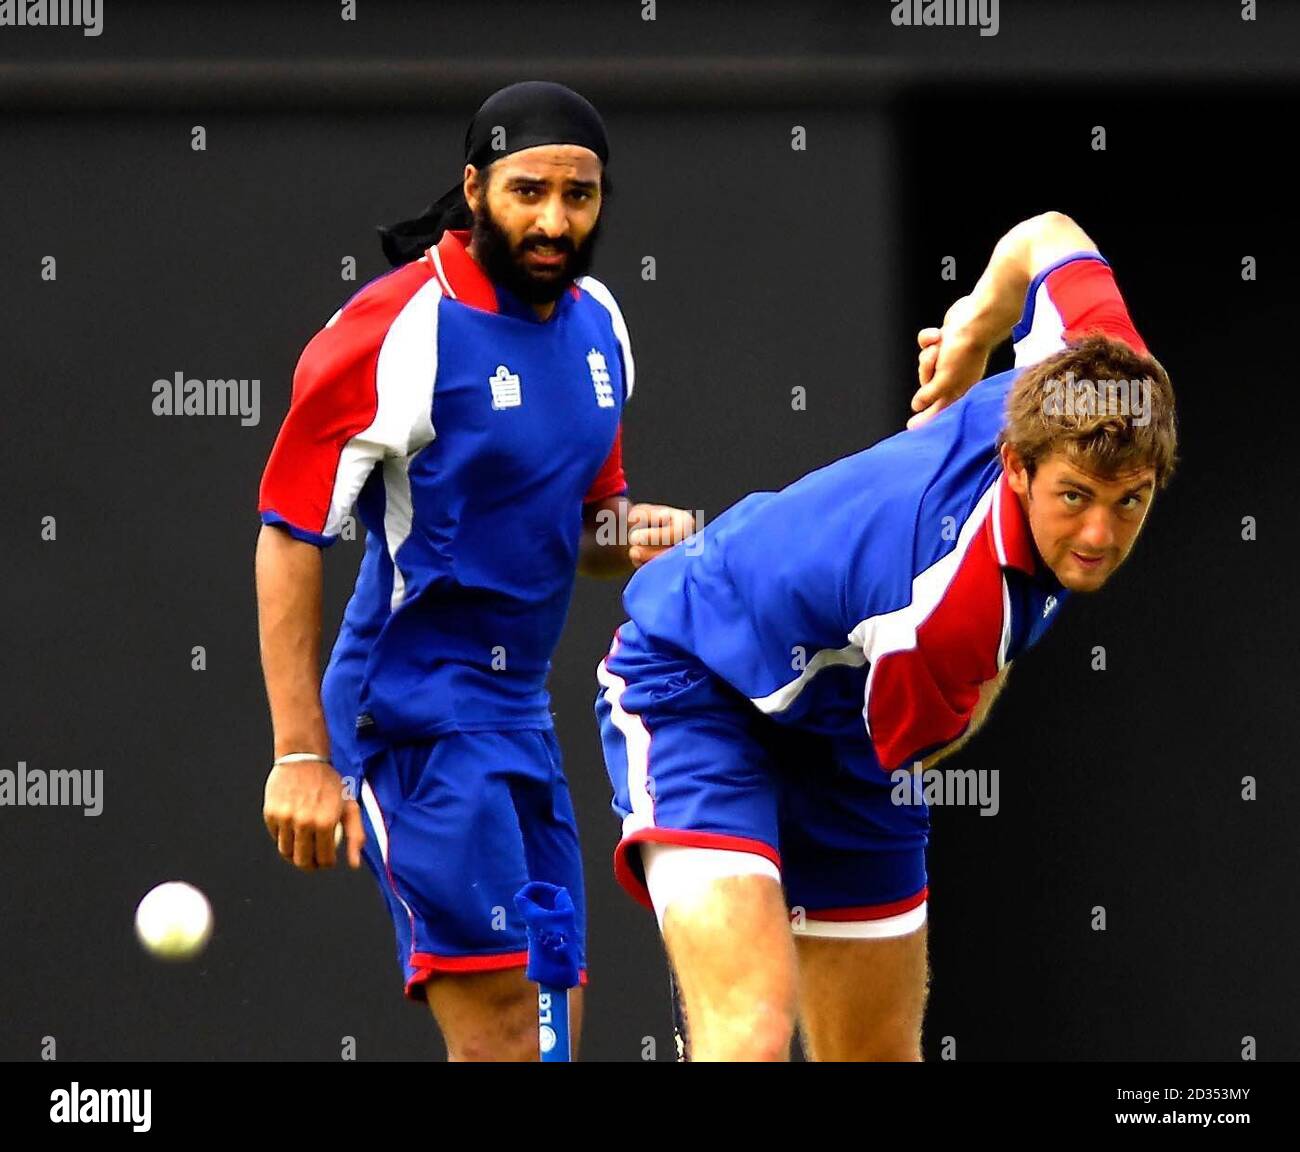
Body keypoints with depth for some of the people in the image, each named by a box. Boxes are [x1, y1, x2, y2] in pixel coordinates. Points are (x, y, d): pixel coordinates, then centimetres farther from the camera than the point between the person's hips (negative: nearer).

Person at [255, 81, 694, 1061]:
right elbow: (288, 537, -13)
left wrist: (631, 536, -1)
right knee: (502, 1026, -17)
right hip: (417, 718, -8)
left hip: (521, 714, 8)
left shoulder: (596, 321, 9)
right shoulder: (400, 328, -14)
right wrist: (300, 753, -17)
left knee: (547, 1026, 7)